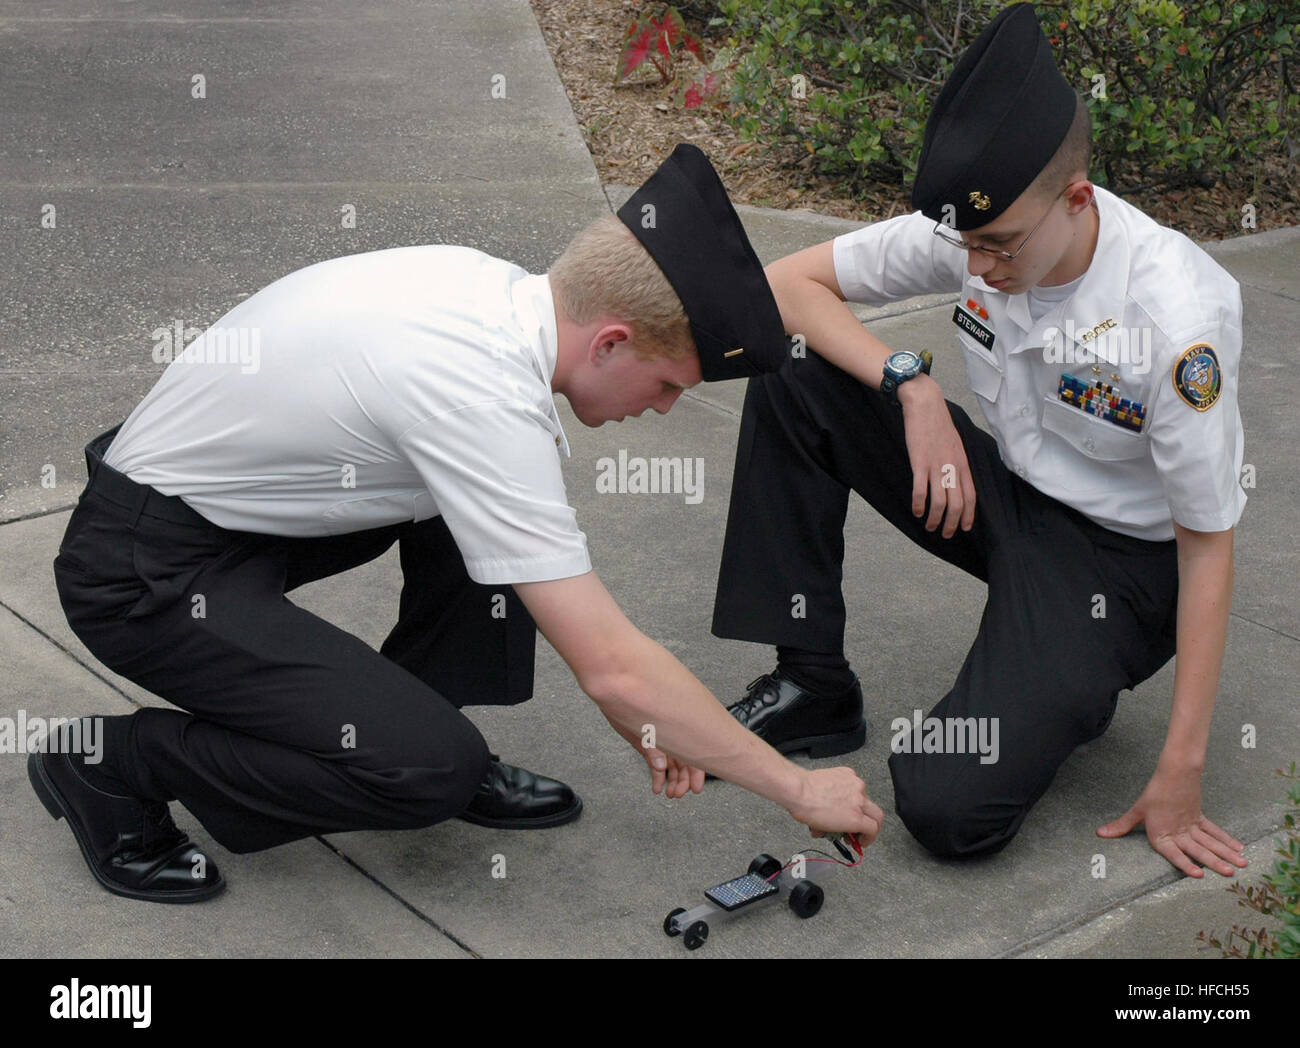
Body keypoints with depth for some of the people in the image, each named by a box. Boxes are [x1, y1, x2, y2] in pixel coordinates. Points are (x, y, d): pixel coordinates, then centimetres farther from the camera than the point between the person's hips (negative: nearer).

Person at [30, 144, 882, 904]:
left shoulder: (495, 290, -4)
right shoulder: (483, 396, -30)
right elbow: (614, 668, -27)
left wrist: (636, 716, 8)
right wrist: (800, 789, -16)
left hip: (225, 488, 9)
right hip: (148, 570, -9)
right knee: (430, 771, -17)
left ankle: (423, 725, 11)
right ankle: (113, 768, -2)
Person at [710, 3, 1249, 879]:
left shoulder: (1178, 316, -30)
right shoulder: (973, 230, -14)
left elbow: (1208, 545, -23)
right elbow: (787, 282, -6)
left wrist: (1180, 772, -22)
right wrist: (913, 386, -23)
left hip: (1122, 559, -6)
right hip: (1003, 494, 6)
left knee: (949, 810, -25)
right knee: (791, 385, -13)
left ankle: (1071, 684, 8)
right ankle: (812, 686, -4)